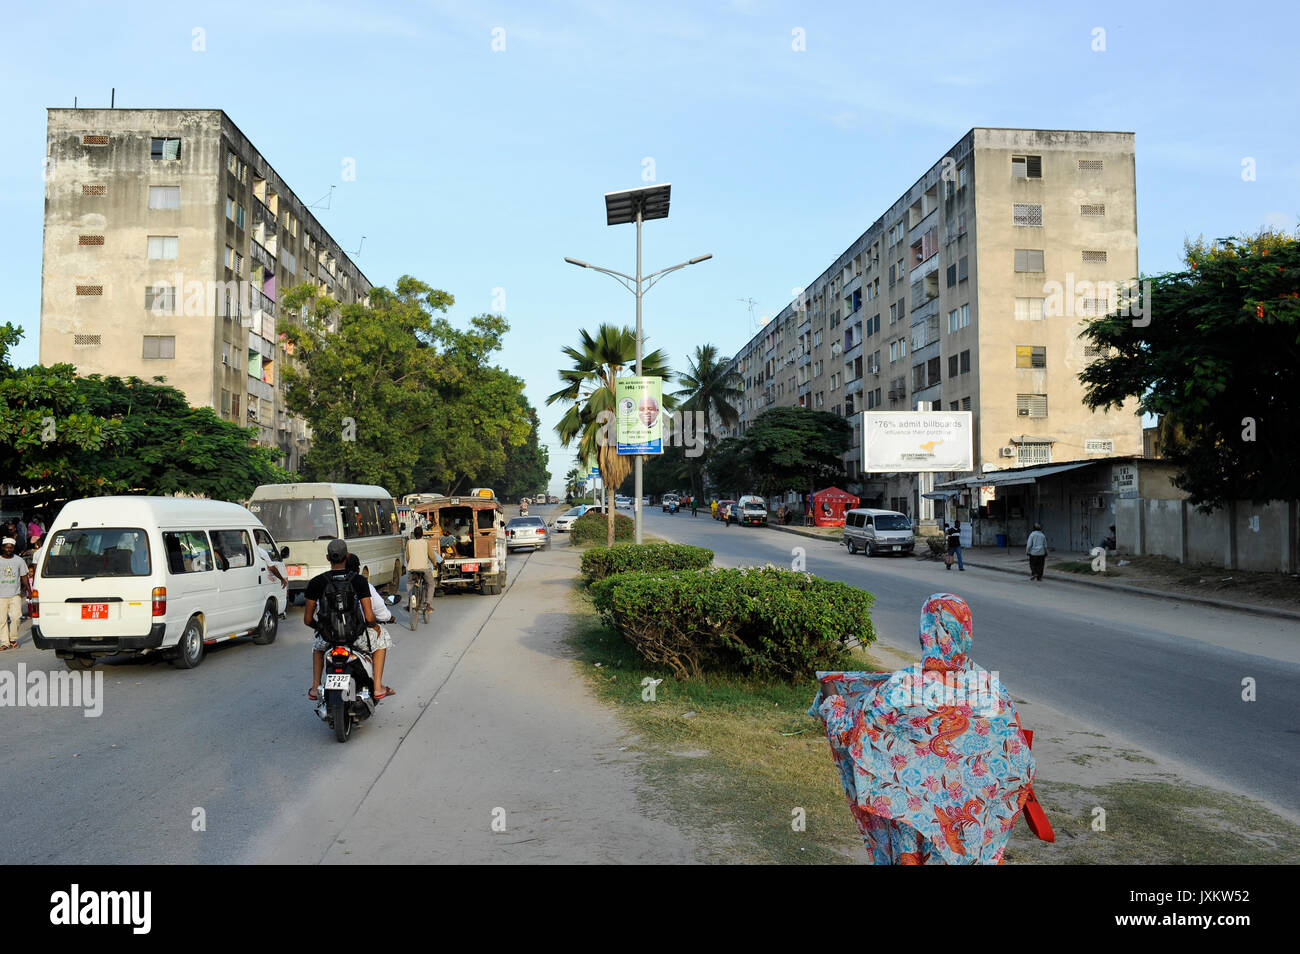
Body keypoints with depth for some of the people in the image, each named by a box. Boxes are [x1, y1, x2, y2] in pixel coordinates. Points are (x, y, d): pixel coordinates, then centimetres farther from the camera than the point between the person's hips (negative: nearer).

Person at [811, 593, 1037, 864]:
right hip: (973, 813, 2)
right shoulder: (992, 687, -15)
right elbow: (1020, 764, -8)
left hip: (917, 811, -2)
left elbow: (846, 732, -12)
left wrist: (831, 697, 6)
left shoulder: (900, 687, -23)